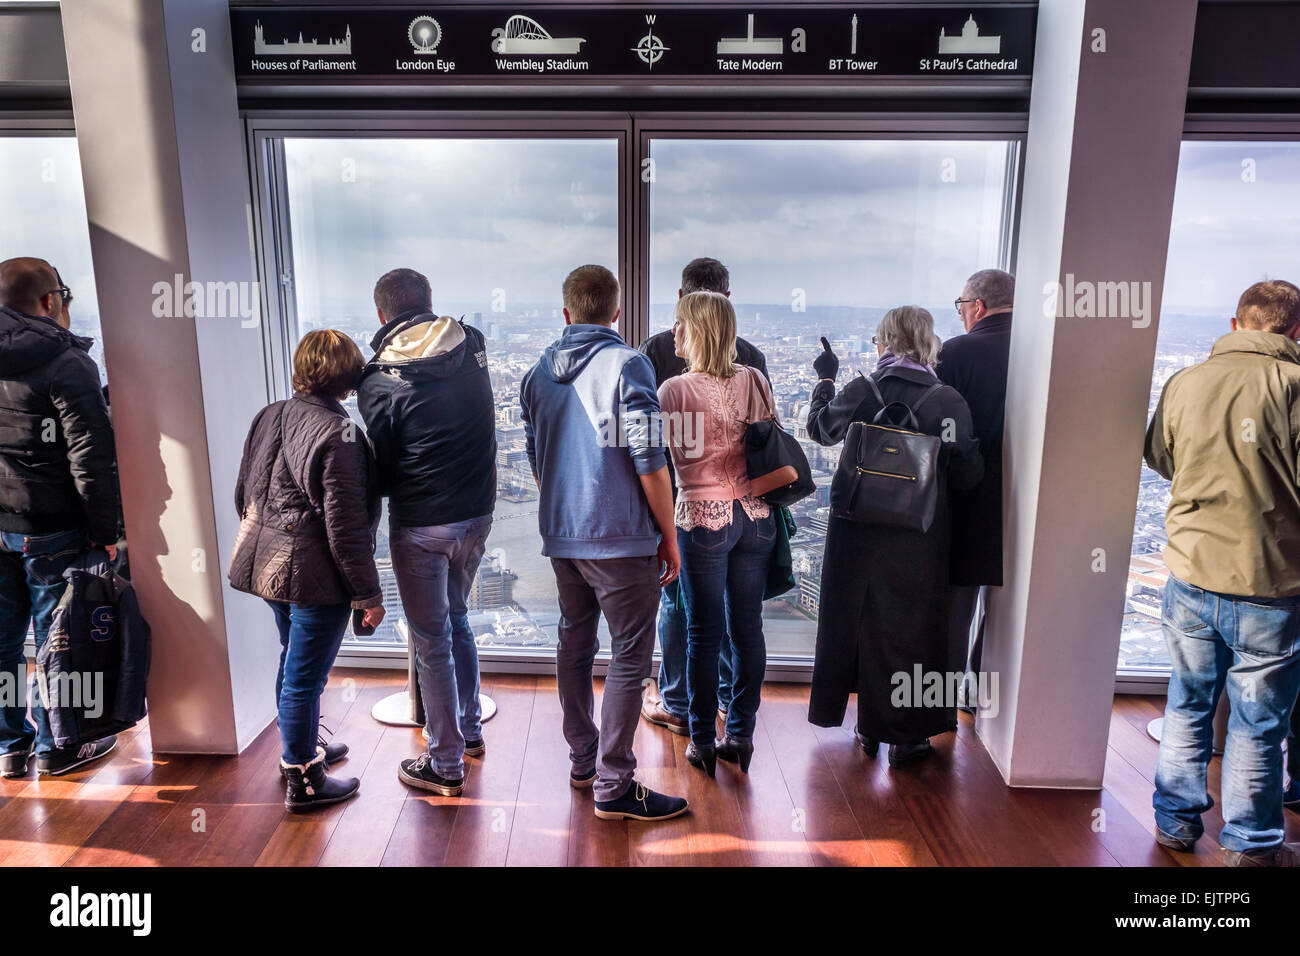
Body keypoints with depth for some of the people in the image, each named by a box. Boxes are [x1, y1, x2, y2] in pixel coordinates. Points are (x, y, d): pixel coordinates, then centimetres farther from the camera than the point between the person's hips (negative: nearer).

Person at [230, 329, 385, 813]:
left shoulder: (267, 417, 4)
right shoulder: (338, 434, -21)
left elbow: (243, 494, 13)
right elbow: (345, 527, -22)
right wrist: (369, 593, -14)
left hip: (269, 563, 9)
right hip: (314, 573, -9)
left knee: (294, 661, 25)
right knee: (305, 676, 4)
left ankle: (303, 747, 44)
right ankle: (303, 781, 20)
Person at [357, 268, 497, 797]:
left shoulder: (379, 382, -14)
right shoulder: (472, 345, -2)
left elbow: (381, 469, -7)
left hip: (420, 525, -5)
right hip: (477, 513, 5)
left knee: (431, 639, 7)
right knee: (456, 618, 24)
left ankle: (446, 764, 19)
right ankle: (470, 728, 37)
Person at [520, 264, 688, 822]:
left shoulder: (539, 373, 9)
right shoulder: (627, 364, -11)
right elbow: (648, 459, -16)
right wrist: (668, 535, -7)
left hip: (561, 535, 7)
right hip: (621, 536, -7)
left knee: (575, 642, 17)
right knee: (630, 655, 1)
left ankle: (582, 760, 31)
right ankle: (613, 786, 6)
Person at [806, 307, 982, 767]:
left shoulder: (860, 392, -9)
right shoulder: (948, 401, -11)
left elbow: (820, 428, 9)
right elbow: (968, 475, -9)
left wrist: (825, 379, 23)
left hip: (860, 535, 2)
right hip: (920, 543, -1)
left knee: (866, 623, 17)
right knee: (912, 630, 12)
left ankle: (871, 727, 31)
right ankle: (906, 738, 23)